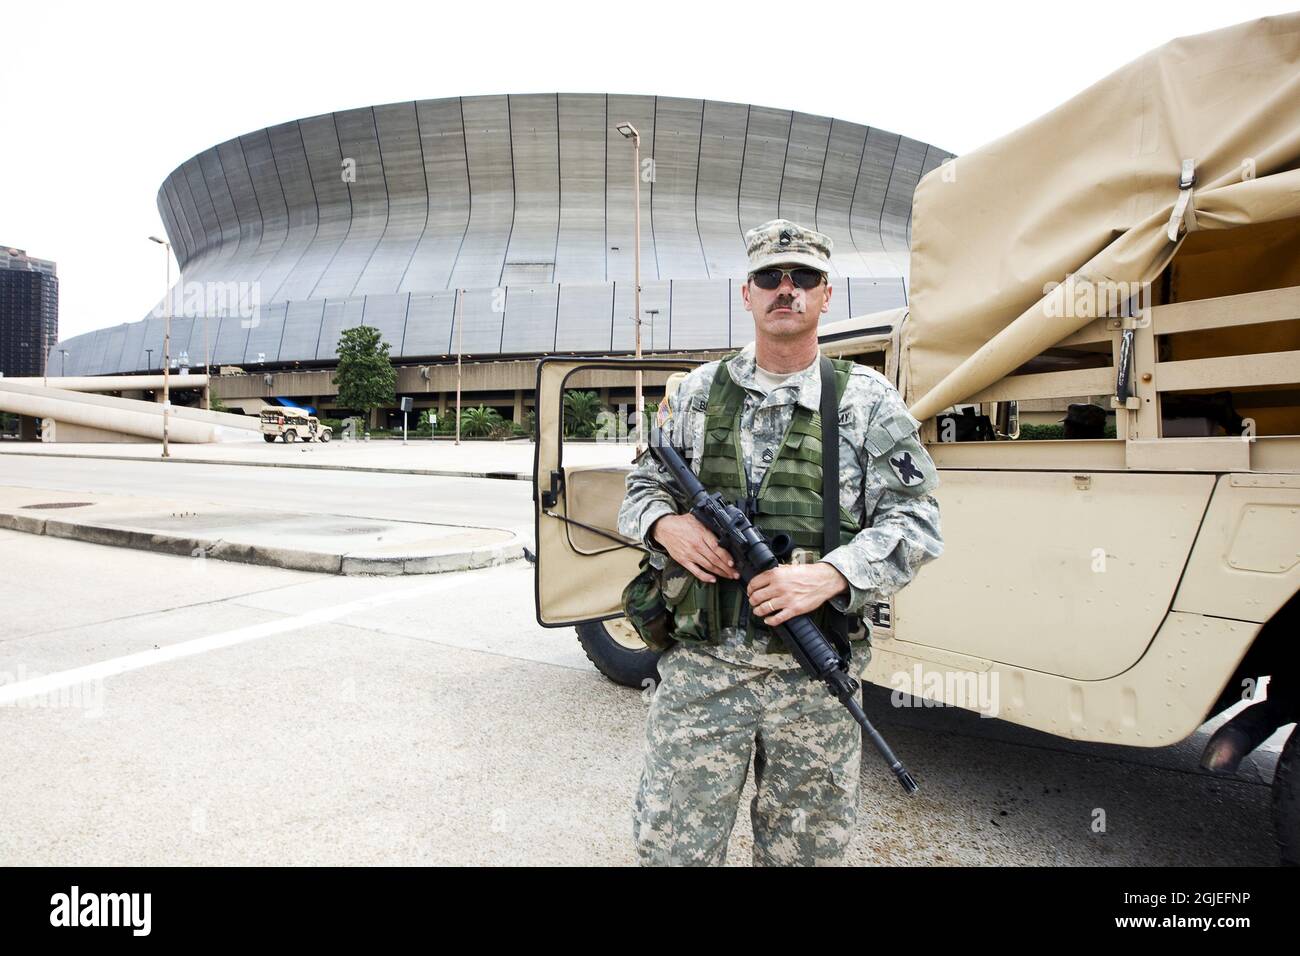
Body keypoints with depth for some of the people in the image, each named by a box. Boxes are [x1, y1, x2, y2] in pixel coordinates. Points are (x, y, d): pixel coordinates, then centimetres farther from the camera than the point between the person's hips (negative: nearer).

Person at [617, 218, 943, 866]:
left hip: (815, 676, 0)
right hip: (699, 667, 1)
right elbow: (641, 489, 14)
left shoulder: (868, 400, 2)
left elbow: (915, 522, -2)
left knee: (805, 850, 16)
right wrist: (667, 525, -10)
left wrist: (830, 575, -18)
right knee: (669, 846, 8)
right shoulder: (698, 391, 7)